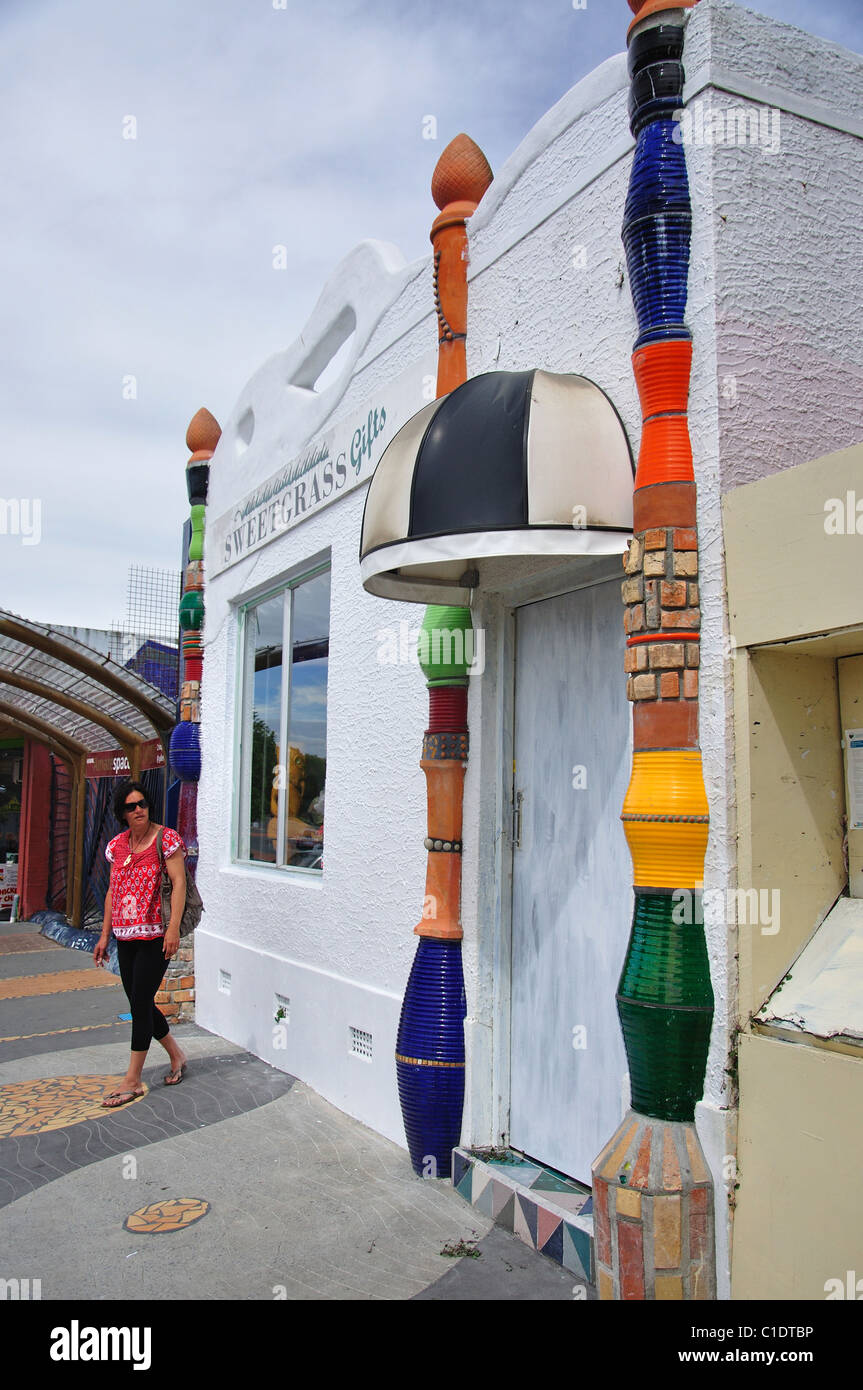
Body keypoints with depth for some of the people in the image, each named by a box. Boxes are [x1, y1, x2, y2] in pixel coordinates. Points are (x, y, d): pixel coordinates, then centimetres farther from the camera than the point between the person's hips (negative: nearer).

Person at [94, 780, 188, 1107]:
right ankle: (176, 1055, 31)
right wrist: (105, 936, 14)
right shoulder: (117, 845, 10)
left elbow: (179, 883, -11)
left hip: (155, 935, -6)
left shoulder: (165, 838, -7)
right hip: (125, 936, 6)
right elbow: (113, 891, 15)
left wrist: (173, 928, -19)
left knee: (140, 1003, -5)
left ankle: (132, 1080, 6)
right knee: (138, 1003, 11)